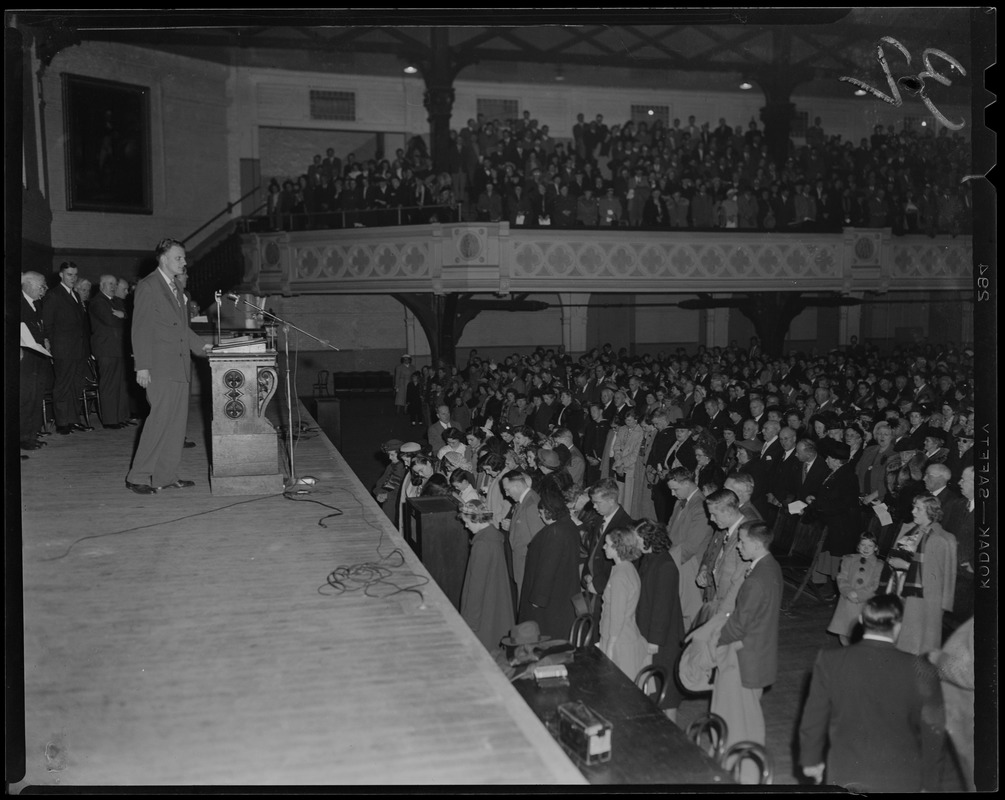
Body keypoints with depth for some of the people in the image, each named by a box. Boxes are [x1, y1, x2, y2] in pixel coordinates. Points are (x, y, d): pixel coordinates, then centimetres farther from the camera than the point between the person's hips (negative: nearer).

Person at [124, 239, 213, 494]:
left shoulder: (175, 288, 20)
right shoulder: (148, 286, -6)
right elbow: (140, 329, -10)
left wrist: (200, 346, 9)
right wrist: (142, 366, -15)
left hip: (180, 366, 9)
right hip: (160, 367, -9)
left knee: (178, 421, 7)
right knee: (160, 418, -11)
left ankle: (167, 476, 14)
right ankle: (138, 477, -3)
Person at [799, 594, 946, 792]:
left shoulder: (829, 660, -15)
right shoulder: (920, 672, -18)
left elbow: (814, 718, -5)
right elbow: (932, 731, -7)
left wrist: (811, 759, 12)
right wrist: (929, 784, 8)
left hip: (845, 774, 1)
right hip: (900, 779, -1)